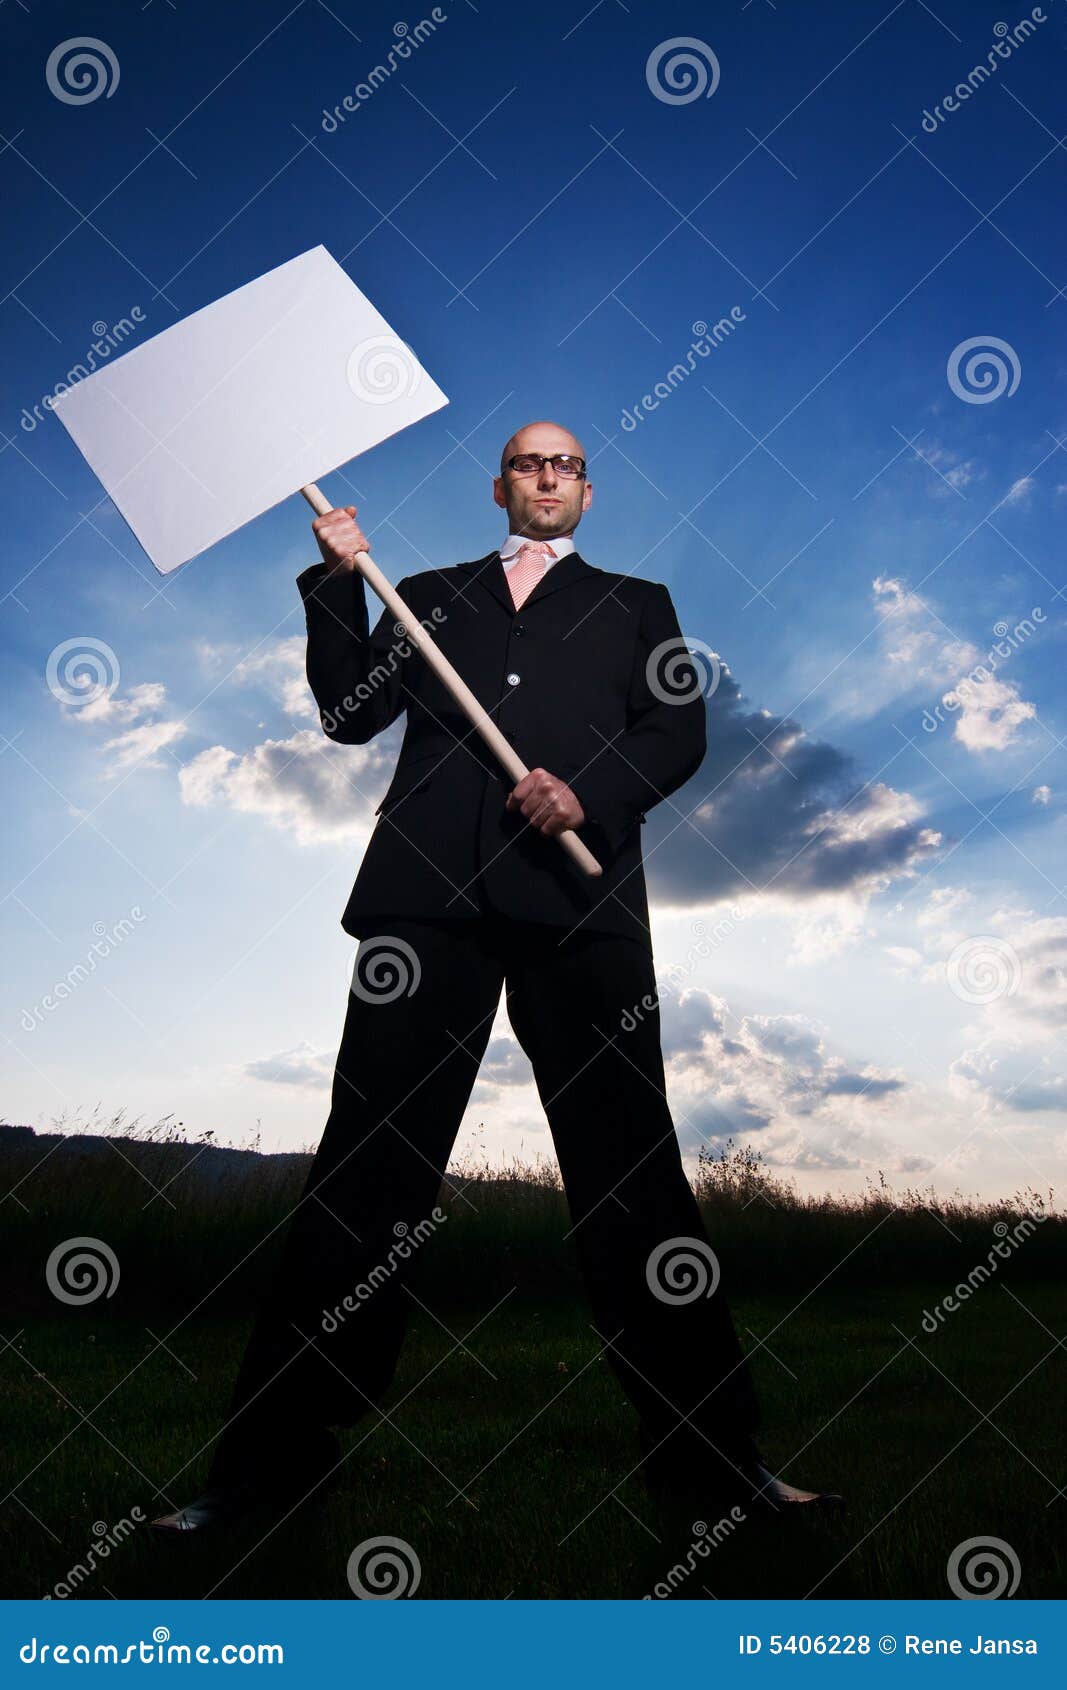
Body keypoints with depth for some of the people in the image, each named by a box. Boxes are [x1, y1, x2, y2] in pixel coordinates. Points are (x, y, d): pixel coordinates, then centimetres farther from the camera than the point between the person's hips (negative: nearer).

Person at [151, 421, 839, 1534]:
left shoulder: (634, 603, 23)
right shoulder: (428, 595, 26)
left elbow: (680, 732, 10)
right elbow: (351, 714, 16)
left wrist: (588, 792, -8)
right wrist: (338, 580, 6)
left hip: (578, 896, 0)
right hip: (428, 889, 1)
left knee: (630, 1172, 1)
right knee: (366, 1169, -1)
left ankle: (712, 1455, 12)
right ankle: (268, 1463, 8)